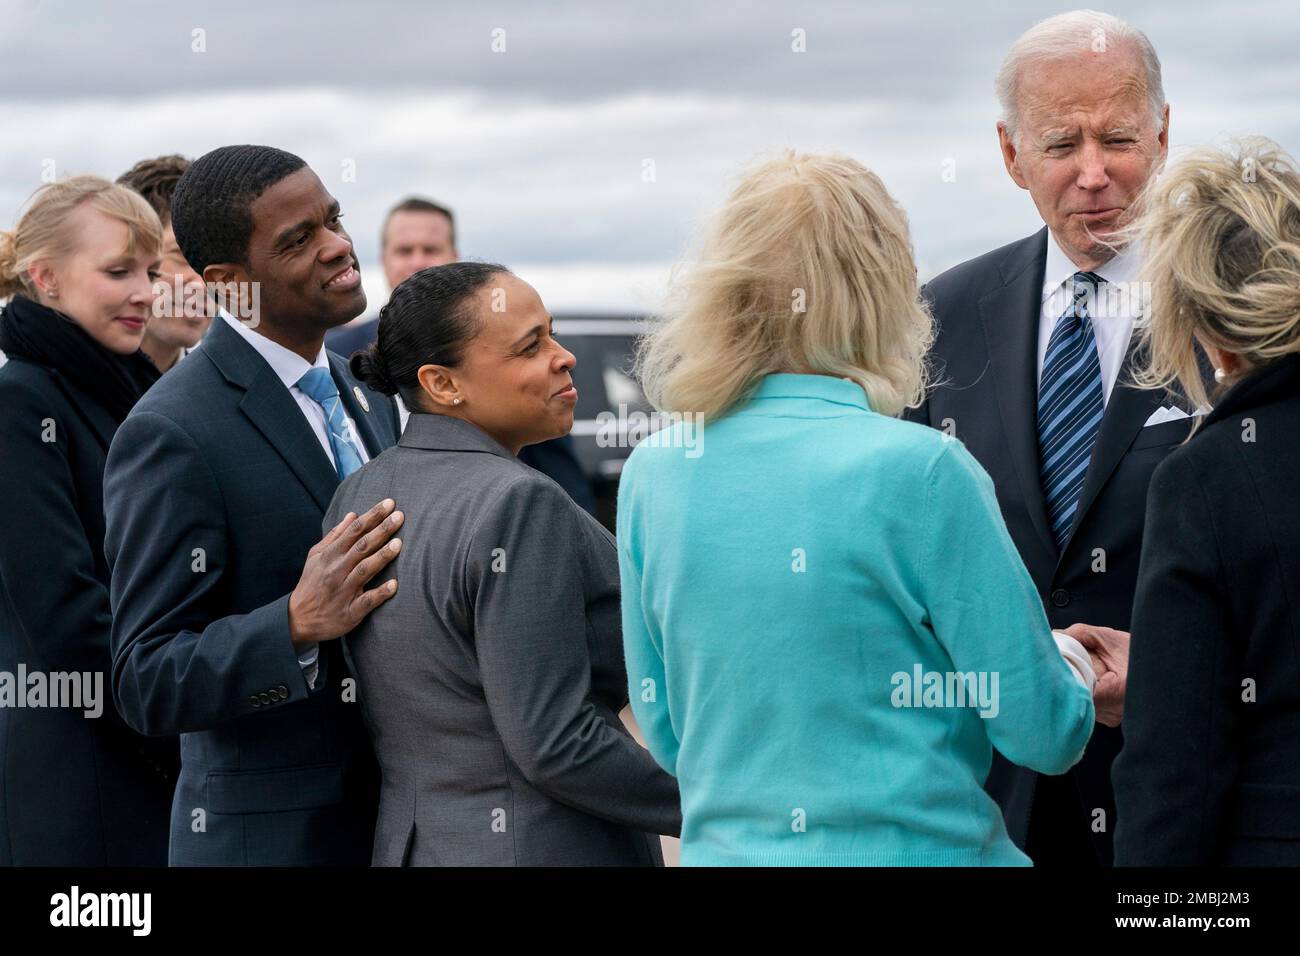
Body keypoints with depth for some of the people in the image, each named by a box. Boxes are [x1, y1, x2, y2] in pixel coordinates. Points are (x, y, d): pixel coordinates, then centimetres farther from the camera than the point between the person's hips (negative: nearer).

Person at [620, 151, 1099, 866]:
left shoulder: (652, 472, 1)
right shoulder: (921, 470, -15)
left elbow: (664, 733, 11)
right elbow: (1045, 734, -10)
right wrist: (1070, 667, 11)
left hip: (721, 844, 5)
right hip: (916, 848, -5)